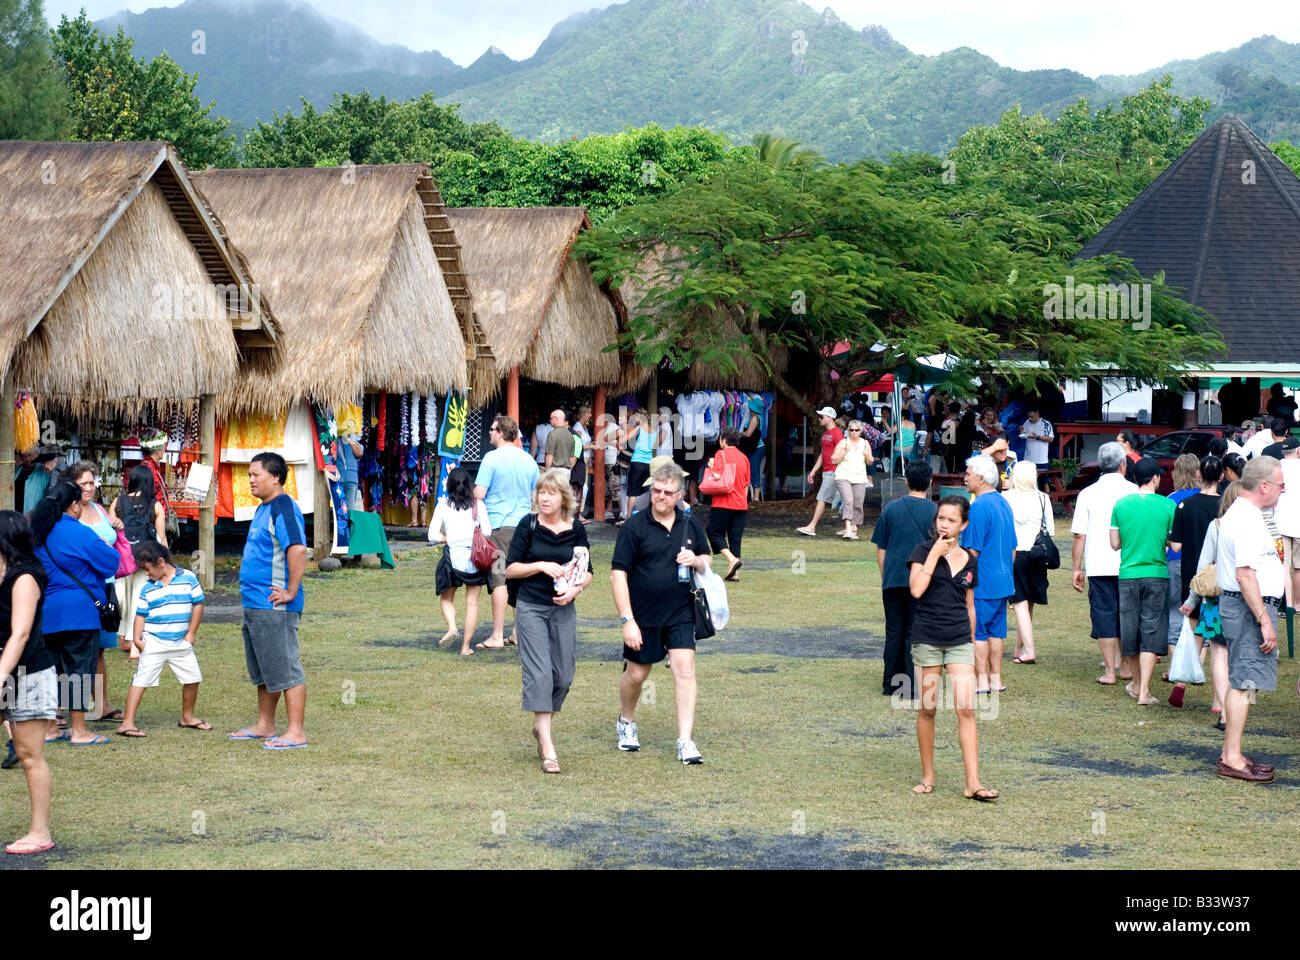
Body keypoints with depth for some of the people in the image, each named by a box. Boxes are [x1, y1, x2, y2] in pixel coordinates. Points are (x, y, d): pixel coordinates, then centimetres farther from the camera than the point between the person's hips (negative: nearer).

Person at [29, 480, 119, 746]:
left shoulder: (39, 534, 9)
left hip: (46, 613, 7)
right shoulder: (79, 533, -13)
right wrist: (105, 546, 10)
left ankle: (49, 728, 18)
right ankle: (78, 731, -2)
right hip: (78, 613, -7)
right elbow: (111, 562, -9)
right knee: (80, 668, -2)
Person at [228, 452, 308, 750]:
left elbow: (298, 549, -28)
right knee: (262, 670, 18)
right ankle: (264, 726, 28)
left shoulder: (283, 508, -16)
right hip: (254, 605, 11)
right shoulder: (263, 509, 16)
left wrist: (291, 592, -25)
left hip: (275, 608, -11)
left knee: (285, 669, -6)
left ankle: (296, 732, -2)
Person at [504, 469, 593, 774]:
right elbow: (511, 568, -1)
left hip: (563, 610, 3)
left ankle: (541, 725, 32)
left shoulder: (576, 530, 3)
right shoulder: (528, 526, -3)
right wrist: (542, 566, -15)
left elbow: (587, 571, 9)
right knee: (539, 674, -10)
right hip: (531, 608, -3)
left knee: (563, 676, 7)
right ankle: (547, 747, -11)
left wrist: (575, 589, -10)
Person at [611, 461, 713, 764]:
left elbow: (708, 562, 17)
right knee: (636, 674, 10)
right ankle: (626, 722, 39)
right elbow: (618, 573, -10)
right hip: (642, 616, -2)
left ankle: (685, 741, -7)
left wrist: (697, 561, -9)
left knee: (684, 669, -10)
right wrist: (627, 620, -15)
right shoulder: (634, 527, -8)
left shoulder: (690, 525, 4)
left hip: (680, 614, 2)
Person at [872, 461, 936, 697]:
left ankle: (891, 684, 15)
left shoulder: (891, 508, 3)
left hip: (892, 580, 3)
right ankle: (913, 686, 2)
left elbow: (881, 550, 8)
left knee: (894, 632, 11)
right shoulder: (933, 511, -4)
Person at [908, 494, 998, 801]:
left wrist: (973, 643, 20)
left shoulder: (970, 561, 10)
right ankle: (927, 776, 19)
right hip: (927, 638, -2)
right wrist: (935, 554, -14)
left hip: (960, 640, 2)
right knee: (928, 708, 5)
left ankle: (973, 782, -7)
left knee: (966, 709, -6)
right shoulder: (923, 551, -1)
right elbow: (916, 589, -16)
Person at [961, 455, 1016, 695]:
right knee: (996, 630, 12)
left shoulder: (978, 507, -16)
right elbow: (1012, 547, 18)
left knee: (977, 631, -1)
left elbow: (973, 551, -18)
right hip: (1002, 581, 9)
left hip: (981, 584, -9)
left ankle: (981, 681, 1)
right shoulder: (1004, 503, 12)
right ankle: (996, 679, 15)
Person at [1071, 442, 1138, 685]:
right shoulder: (1134, 491, -1)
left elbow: (1079, 536, -1)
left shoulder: (1087, 494, 0)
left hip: (1099, 566, -1)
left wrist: (1076, 568, 7)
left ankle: (1109, 671, 3)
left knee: (1104, 616, 4)